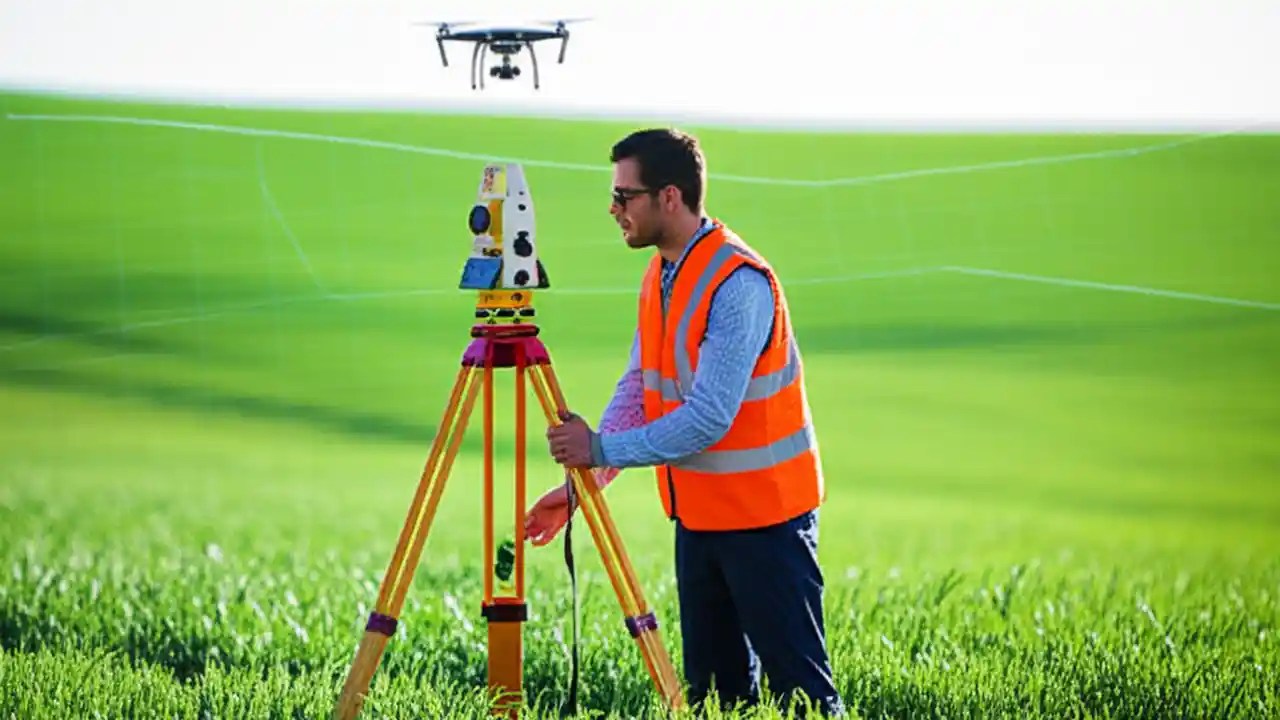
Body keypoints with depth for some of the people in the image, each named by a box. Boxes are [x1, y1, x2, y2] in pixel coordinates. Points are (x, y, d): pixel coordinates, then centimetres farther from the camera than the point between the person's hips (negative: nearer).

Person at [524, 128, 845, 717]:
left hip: (764, 515, -9)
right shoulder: (660, 274, 8)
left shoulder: (739, 284, -21)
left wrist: (603, 450, -23)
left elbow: (710, 417, -26)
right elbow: (638, 388, 10)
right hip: (698, 512, 9)